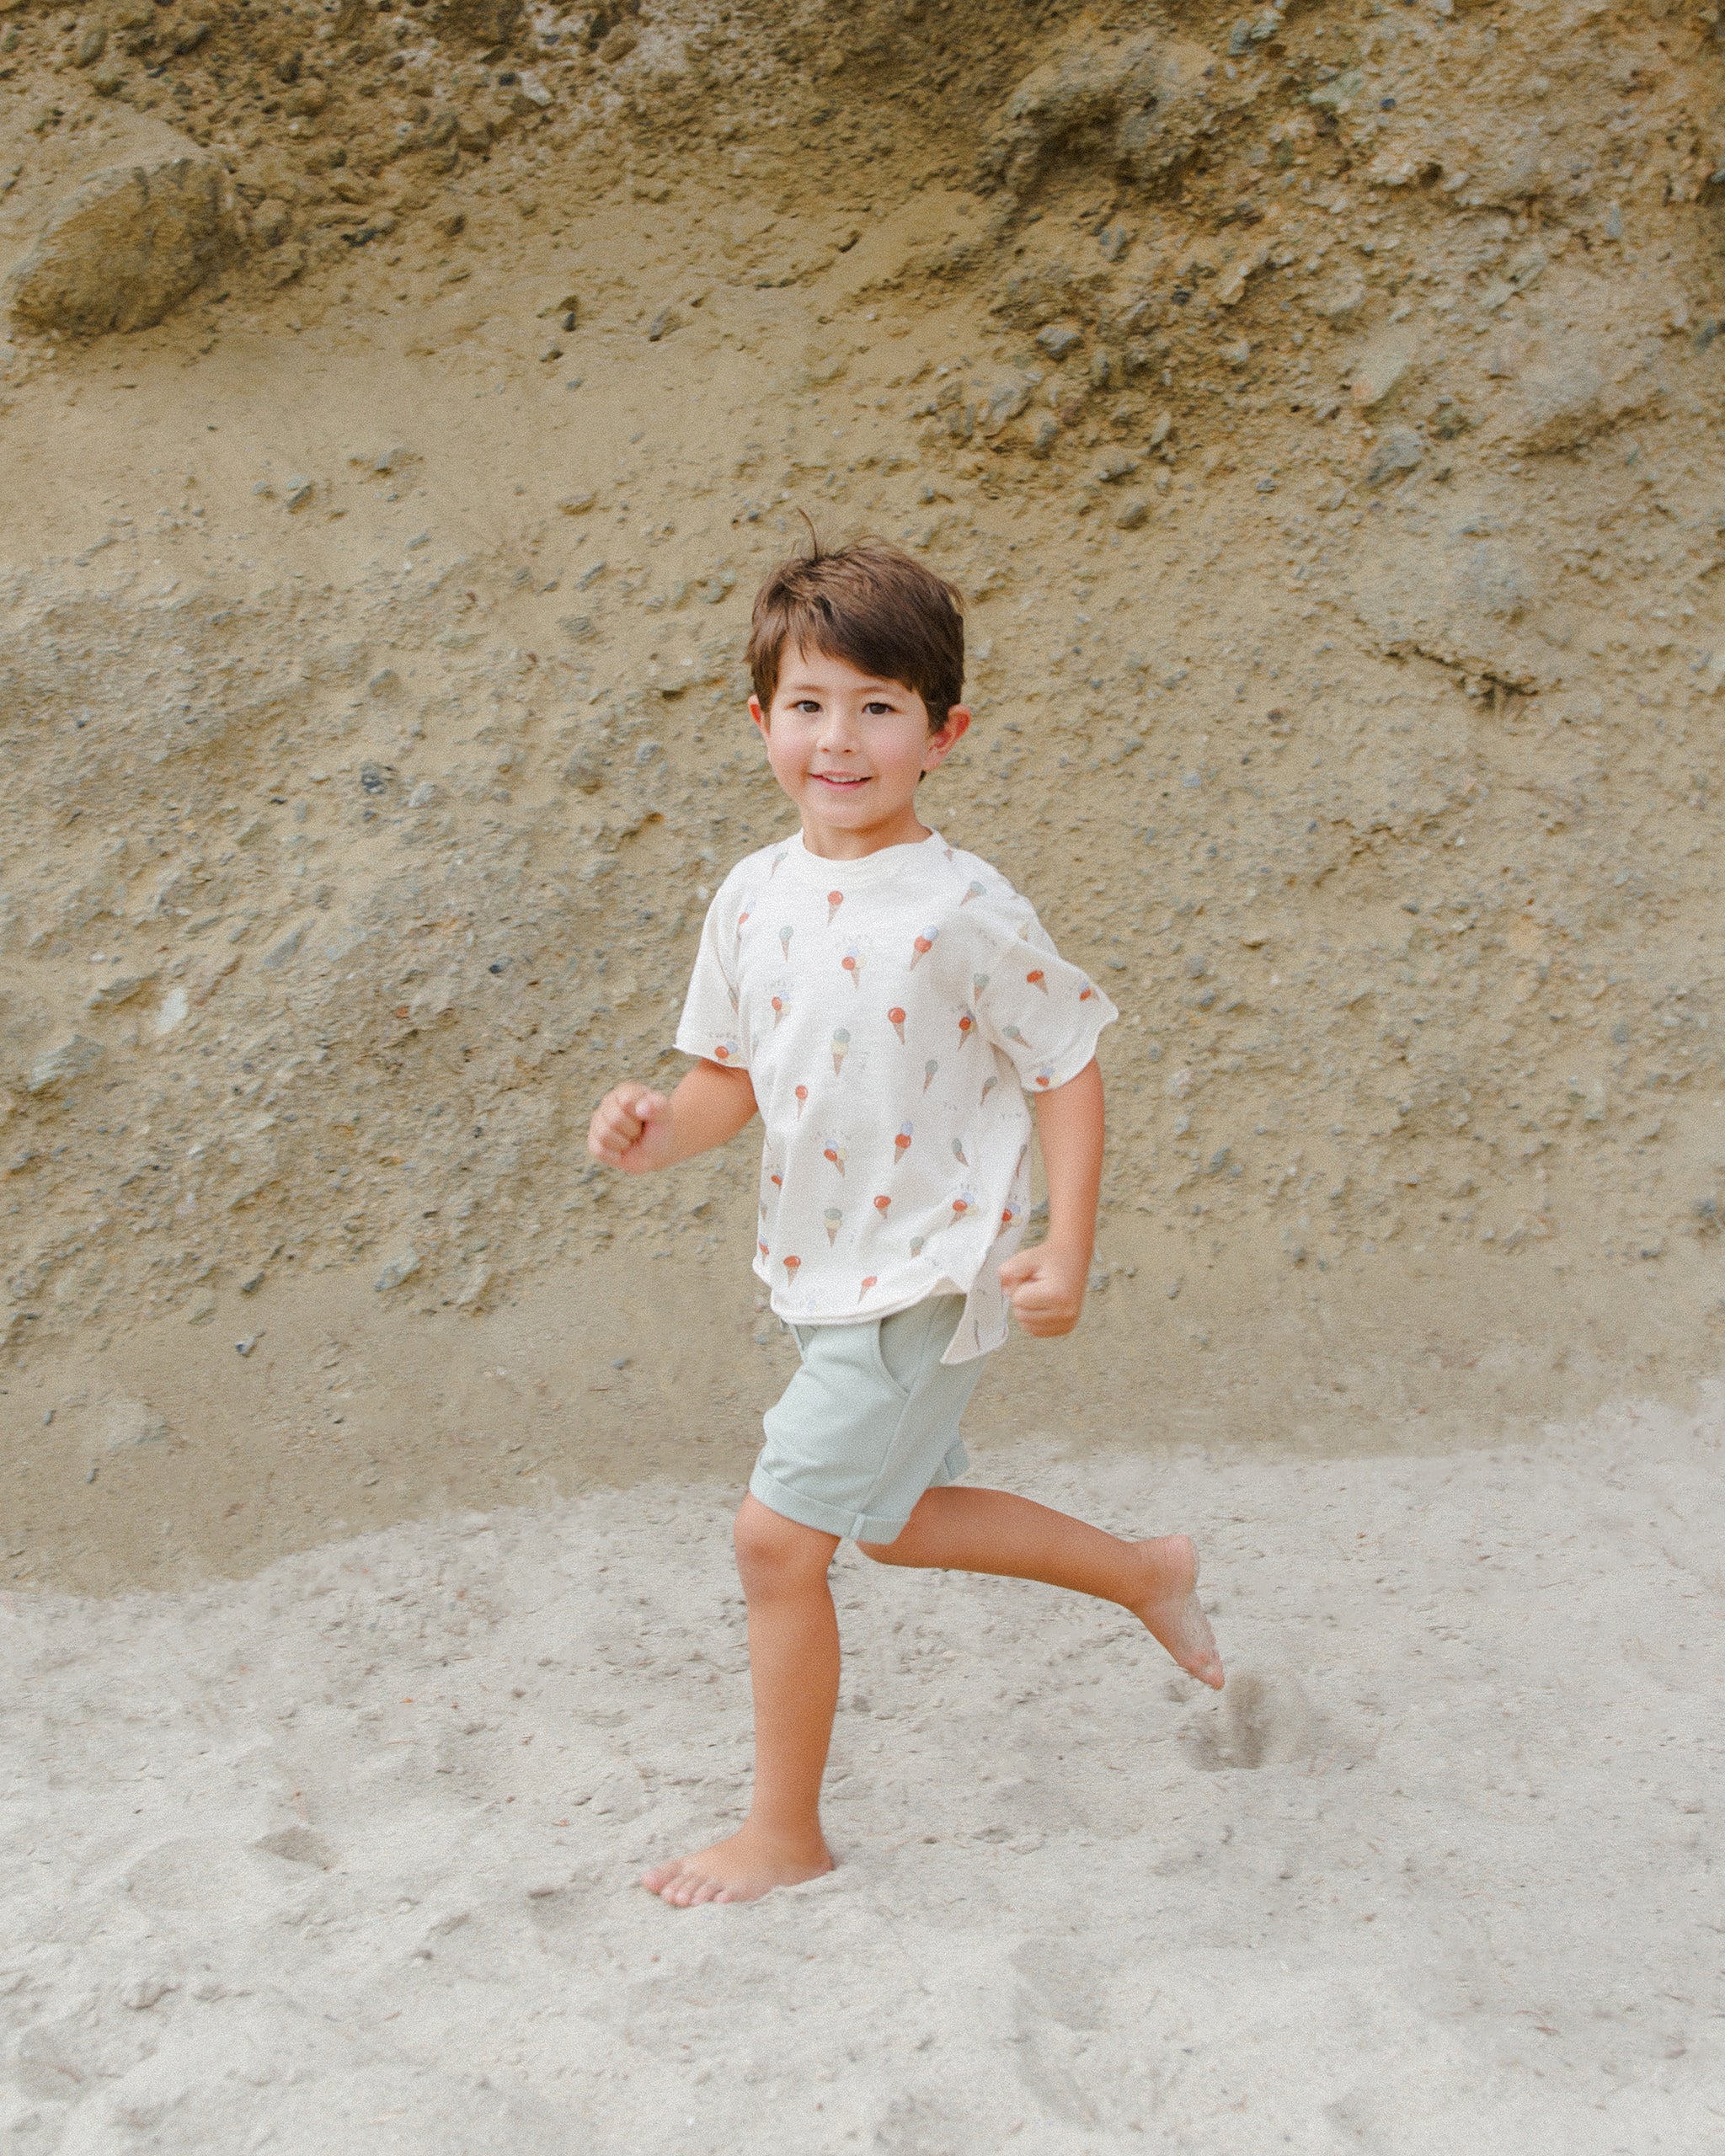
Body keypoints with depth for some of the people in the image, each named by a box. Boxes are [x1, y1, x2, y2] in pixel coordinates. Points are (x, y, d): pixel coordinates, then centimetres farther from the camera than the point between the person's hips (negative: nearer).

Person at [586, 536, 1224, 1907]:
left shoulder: (963, 910, -19)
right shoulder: (754, 896, 0)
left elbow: (1068, 1066, -13)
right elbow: (735, 1076, 9)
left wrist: (1067, 1251, -18)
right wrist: (658, 1131, -12)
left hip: (930, 1275, -8)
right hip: (825, 1270, 8)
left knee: (778, 1533, -6)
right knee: (896, 1522, 23)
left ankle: (785, 1834, 13)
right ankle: (1148, 1573, 45)